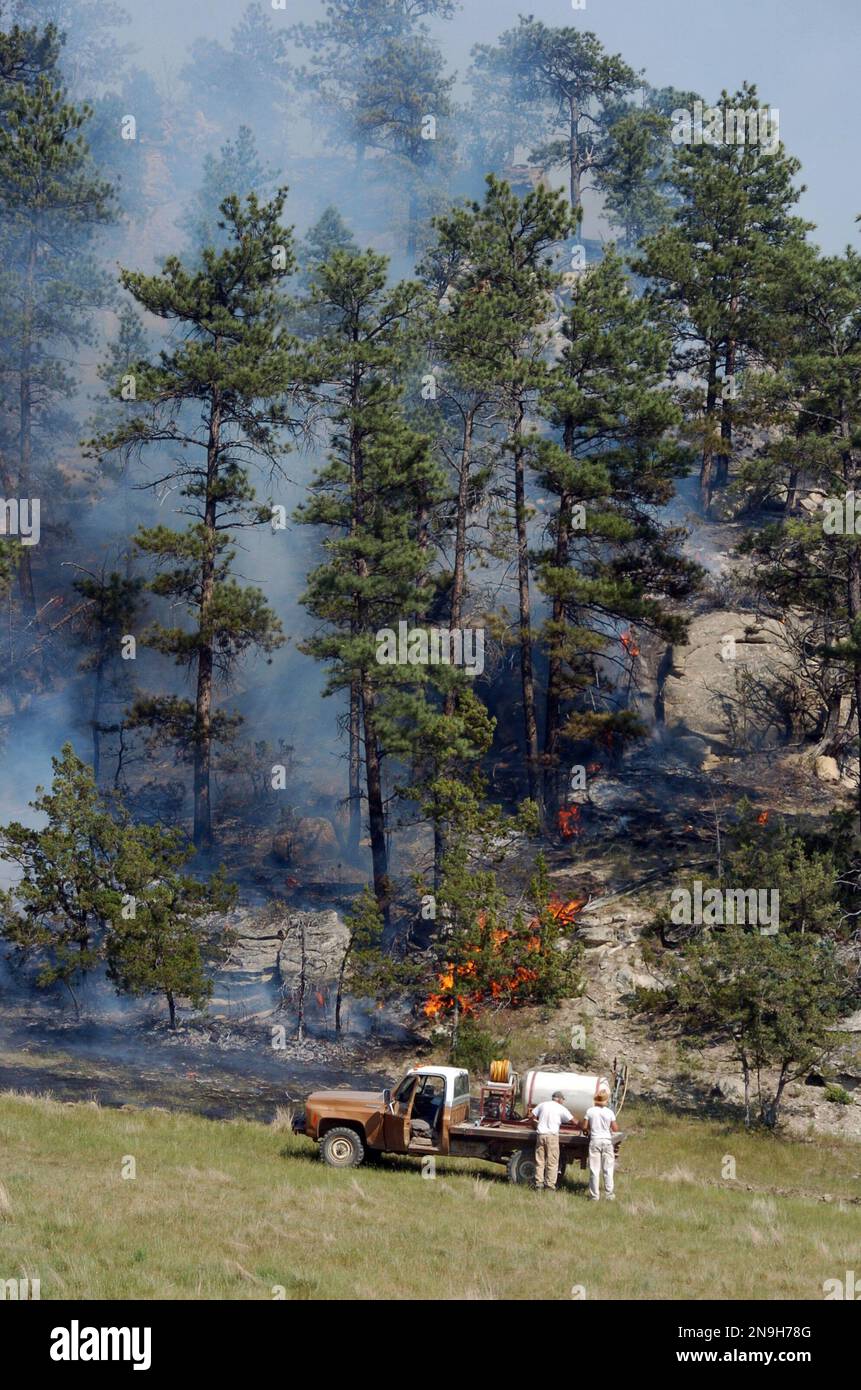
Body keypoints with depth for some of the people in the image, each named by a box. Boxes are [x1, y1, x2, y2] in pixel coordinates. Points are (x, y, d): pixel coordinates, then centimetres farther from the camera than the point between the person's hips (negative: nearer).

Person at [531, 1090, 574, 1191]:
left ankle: (538, 1184, 8)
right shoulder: (561, 1108, 0)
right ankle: (550, 1185, -2)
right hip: (552, 1136, -4)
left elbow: (533, 1116, 12)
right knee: (552, 1162, 1)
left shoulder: (543, 1104, 10)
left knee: (539, 1161, 9)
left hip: (541, 1135, 4)